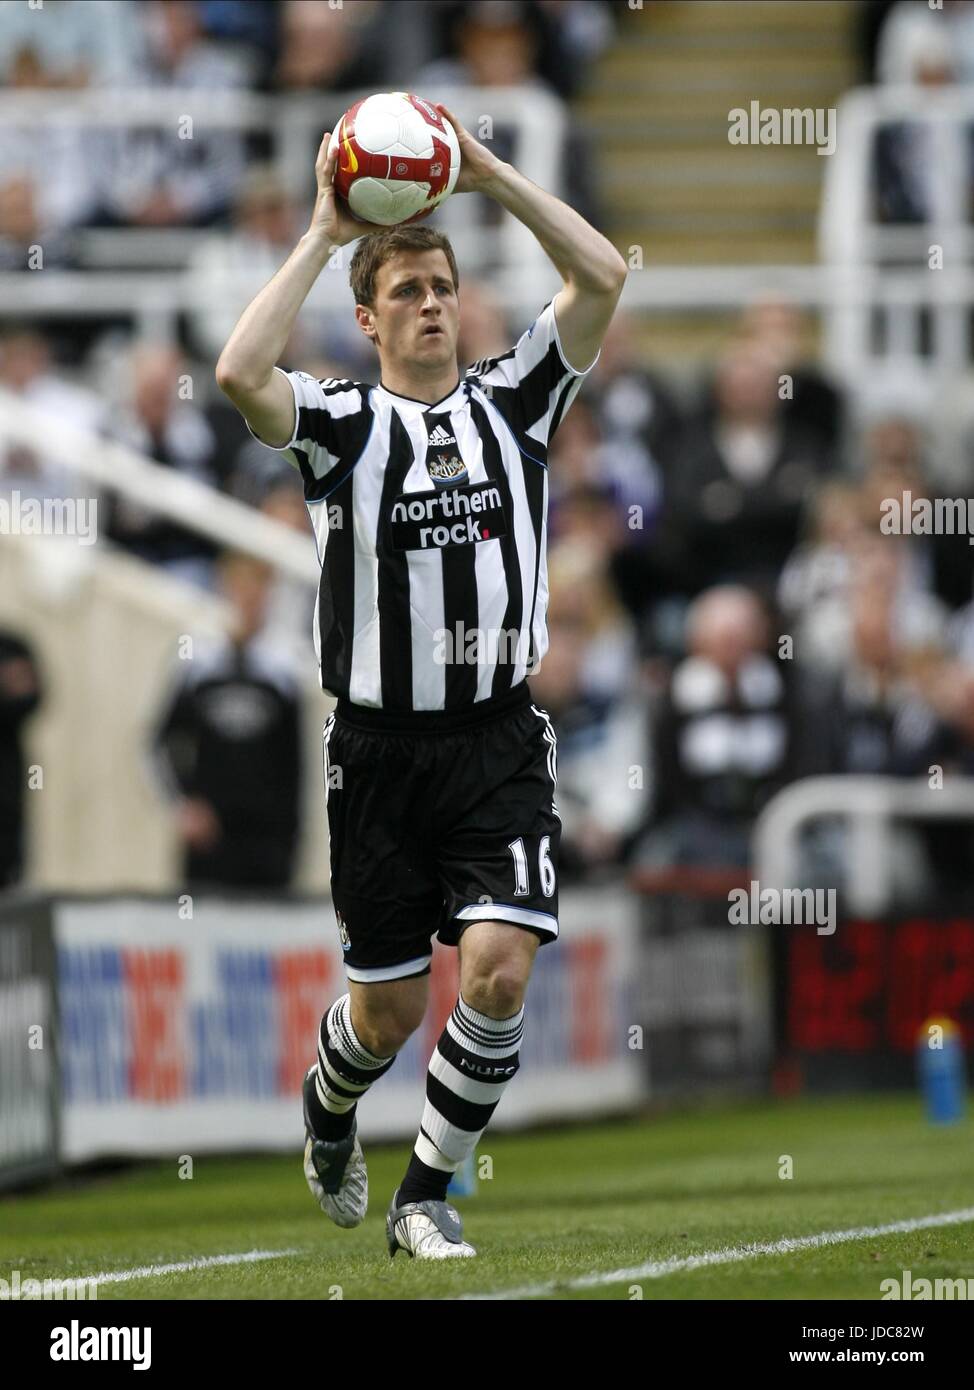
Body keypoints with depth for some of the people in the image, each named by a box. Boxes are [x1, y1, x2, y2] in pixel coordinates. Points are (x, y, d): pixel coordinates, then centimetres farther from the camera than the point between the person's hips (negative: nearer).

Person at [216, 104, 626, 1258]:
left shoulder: (512, 401, 5)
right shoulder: (341, 423, -2)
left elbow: (604, 277, -5)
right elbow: (239, 374, -23)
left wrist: (493, 177, -10)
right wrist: (323, 233, -16)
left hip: (501, 742, 1)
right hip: (382, 750, -1)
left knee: (500, 967, -17)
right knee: (390, 1006, 8)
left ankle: (426, 1198, -1)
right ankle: (327, 1110, 43)